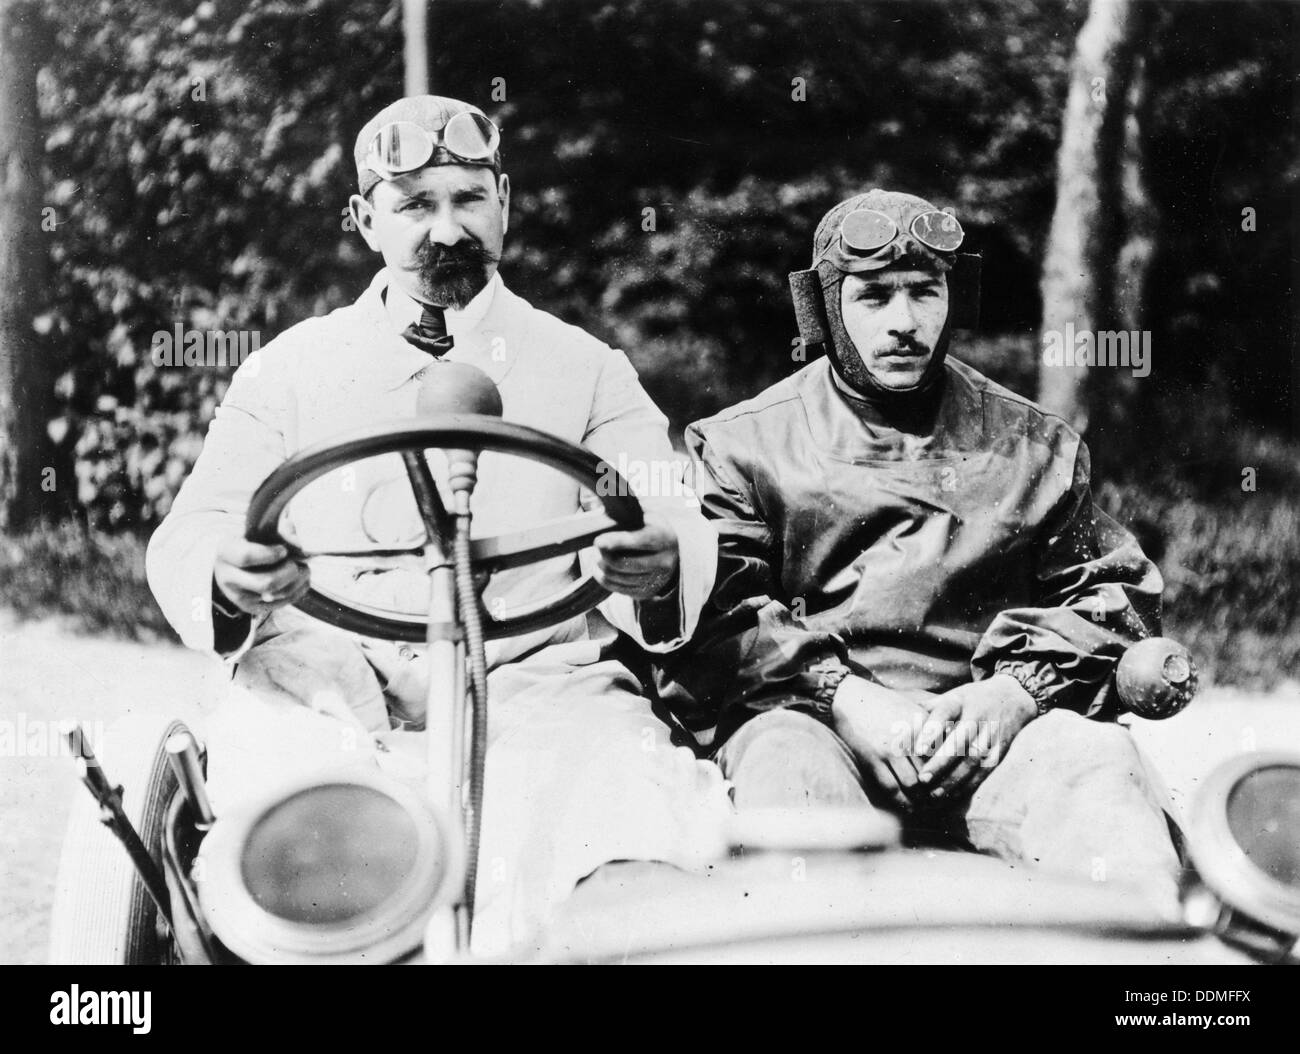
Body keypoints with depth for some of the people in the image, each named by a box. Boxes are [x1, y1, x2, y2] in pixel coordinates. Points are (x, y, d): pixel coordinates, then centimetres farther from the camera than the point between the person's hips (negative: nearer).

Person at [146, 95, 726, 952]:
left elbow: (675, 525, 4)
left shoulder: (585, 368, 16)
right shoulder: (290, 368, 17)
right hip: (328, 669, 1)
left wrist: (657, 567, -22)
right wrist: (225, 577, -17)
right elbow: (186, 534, 9)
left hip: (529, 669, 0)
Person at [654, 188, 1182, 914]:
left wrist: (1018, 688, -4)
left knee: (1095, 757, -30)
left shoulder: (1036, 446, 23)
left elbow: (1116, 588, 16)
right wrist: (841, 695, -11)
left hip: (995, 725, 2)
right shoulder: (744, 446, 16)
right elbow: (711, 610, 4)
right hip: (811, 714, -1)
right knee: (785, 760, -35)